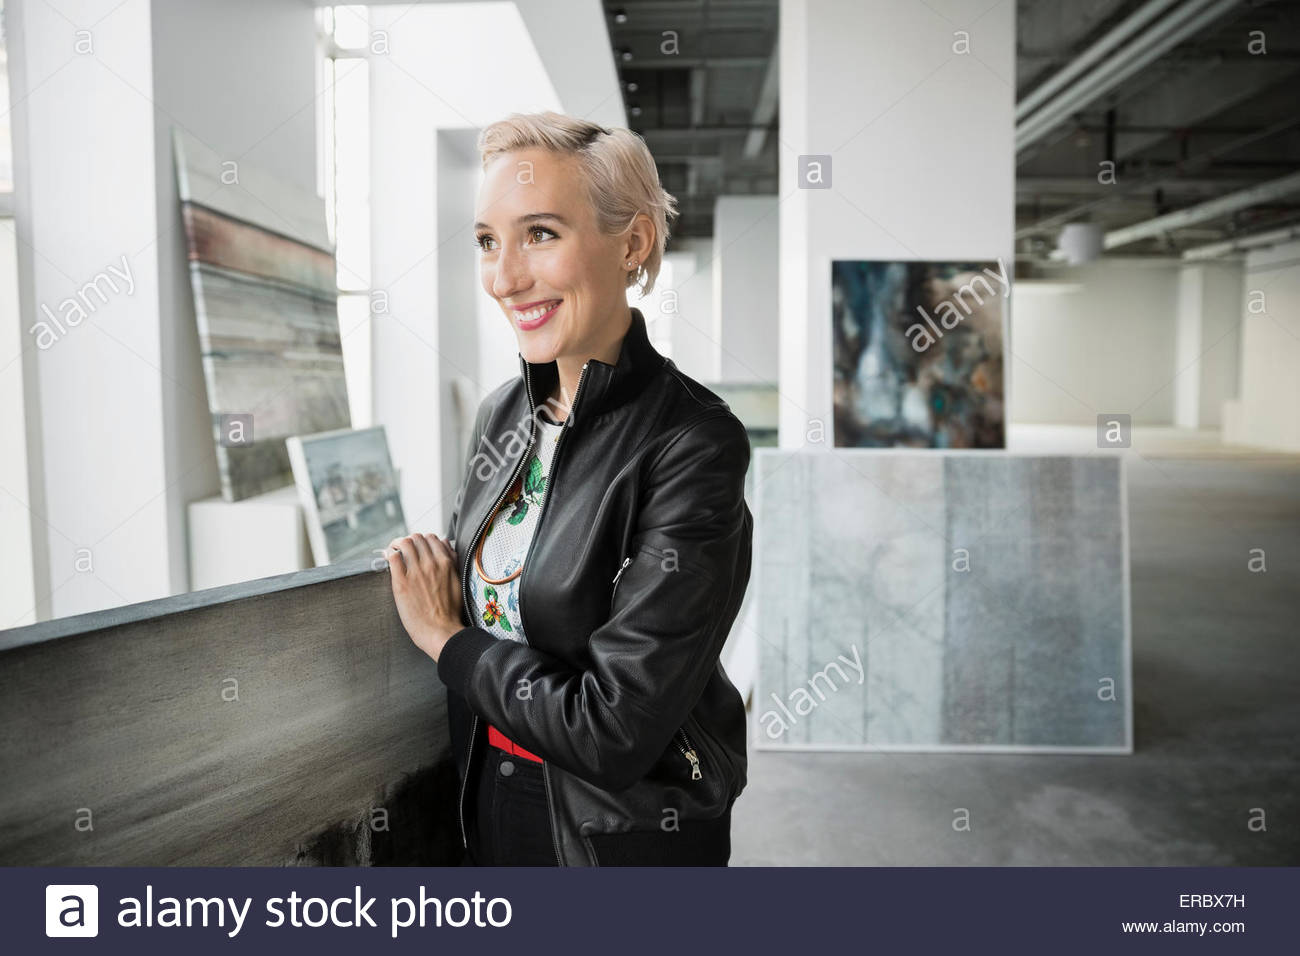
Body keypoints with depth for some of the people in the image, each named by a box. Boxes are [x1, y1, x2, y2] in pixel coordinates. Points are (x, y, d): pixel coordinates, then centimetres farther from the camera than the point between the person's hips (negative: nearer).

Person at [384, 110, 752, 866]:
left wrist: (447, 639, -15)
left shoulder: (693, 444, -25)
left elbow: (615, 730, -27)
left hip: (622, 835, -6)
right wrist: (425, 572, -7)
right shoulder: (503, 412, -3)